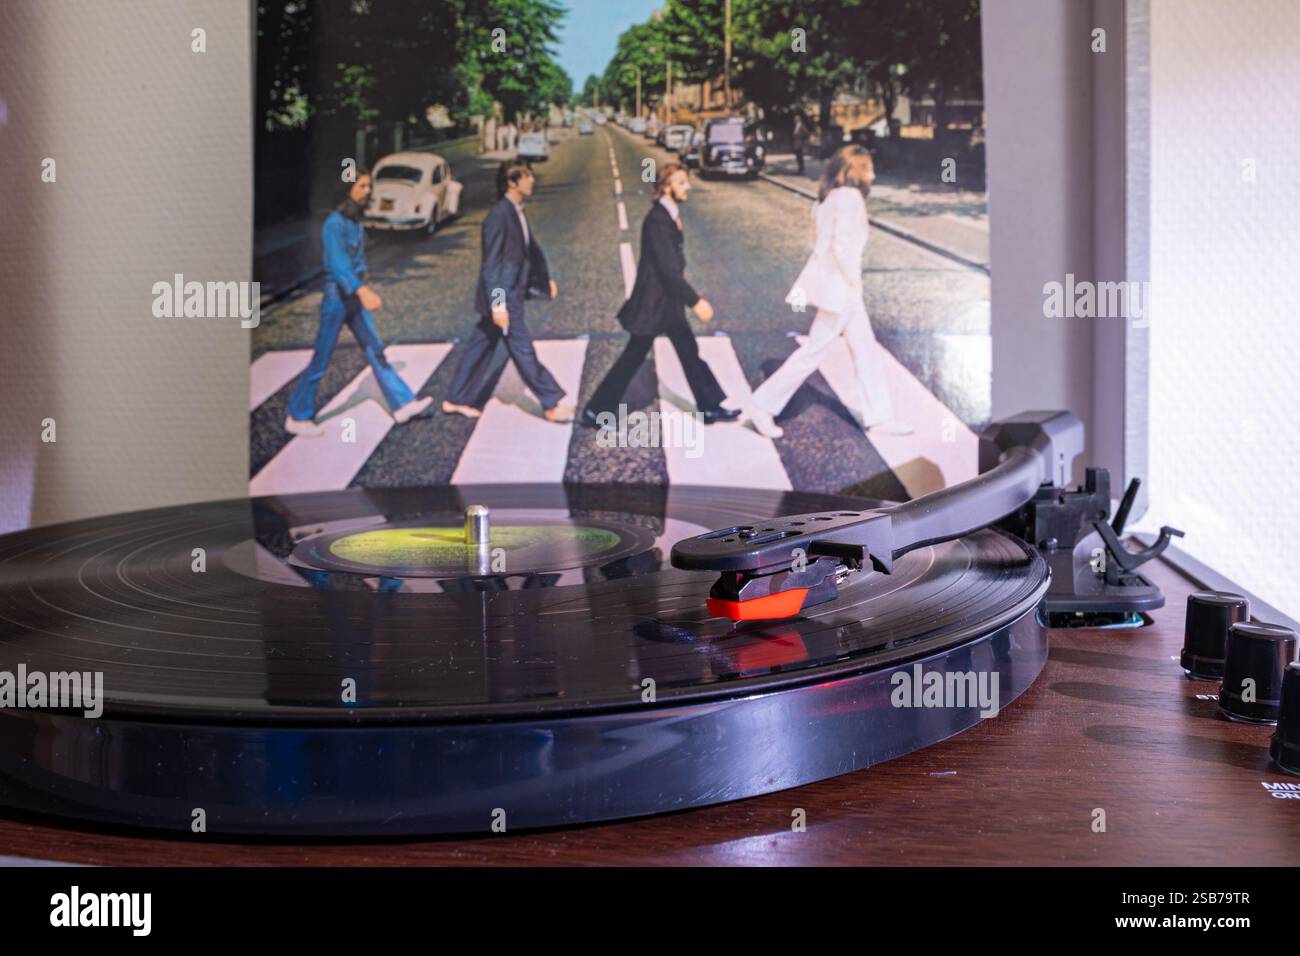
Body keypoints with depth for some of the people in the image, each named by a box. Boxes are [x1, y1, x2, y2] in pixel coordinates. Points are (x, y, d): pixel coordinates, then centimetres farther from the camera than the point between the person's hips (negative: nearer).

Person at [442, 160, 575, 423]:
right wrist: (498, 303, -22)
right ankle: (552, 405, 8)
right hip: (503, 295, -10)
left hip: (512, 292, 10)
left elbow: (529, 248, 22)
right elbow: (491, 262, -20)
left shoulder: (516, 212, 9)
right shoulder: (499, 215, -19)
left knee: (481, 345, 15)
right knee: (523, 350, 0)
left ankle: (457, 400, 25)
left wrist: (545, 278, 27)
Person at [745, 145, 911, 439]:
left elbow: (826, 242, 14)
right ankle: (763, 405, 7)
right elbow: (842, 245, -25)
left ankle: (878, 417, 19)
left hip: (841, 286, 10)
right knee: (814, 351, -2)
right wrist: (854, 282, -15)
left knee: (866, 350, 13)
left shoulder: (831, 196, 12)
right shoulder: (849, 196, -17)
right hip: (839, 286, -10)